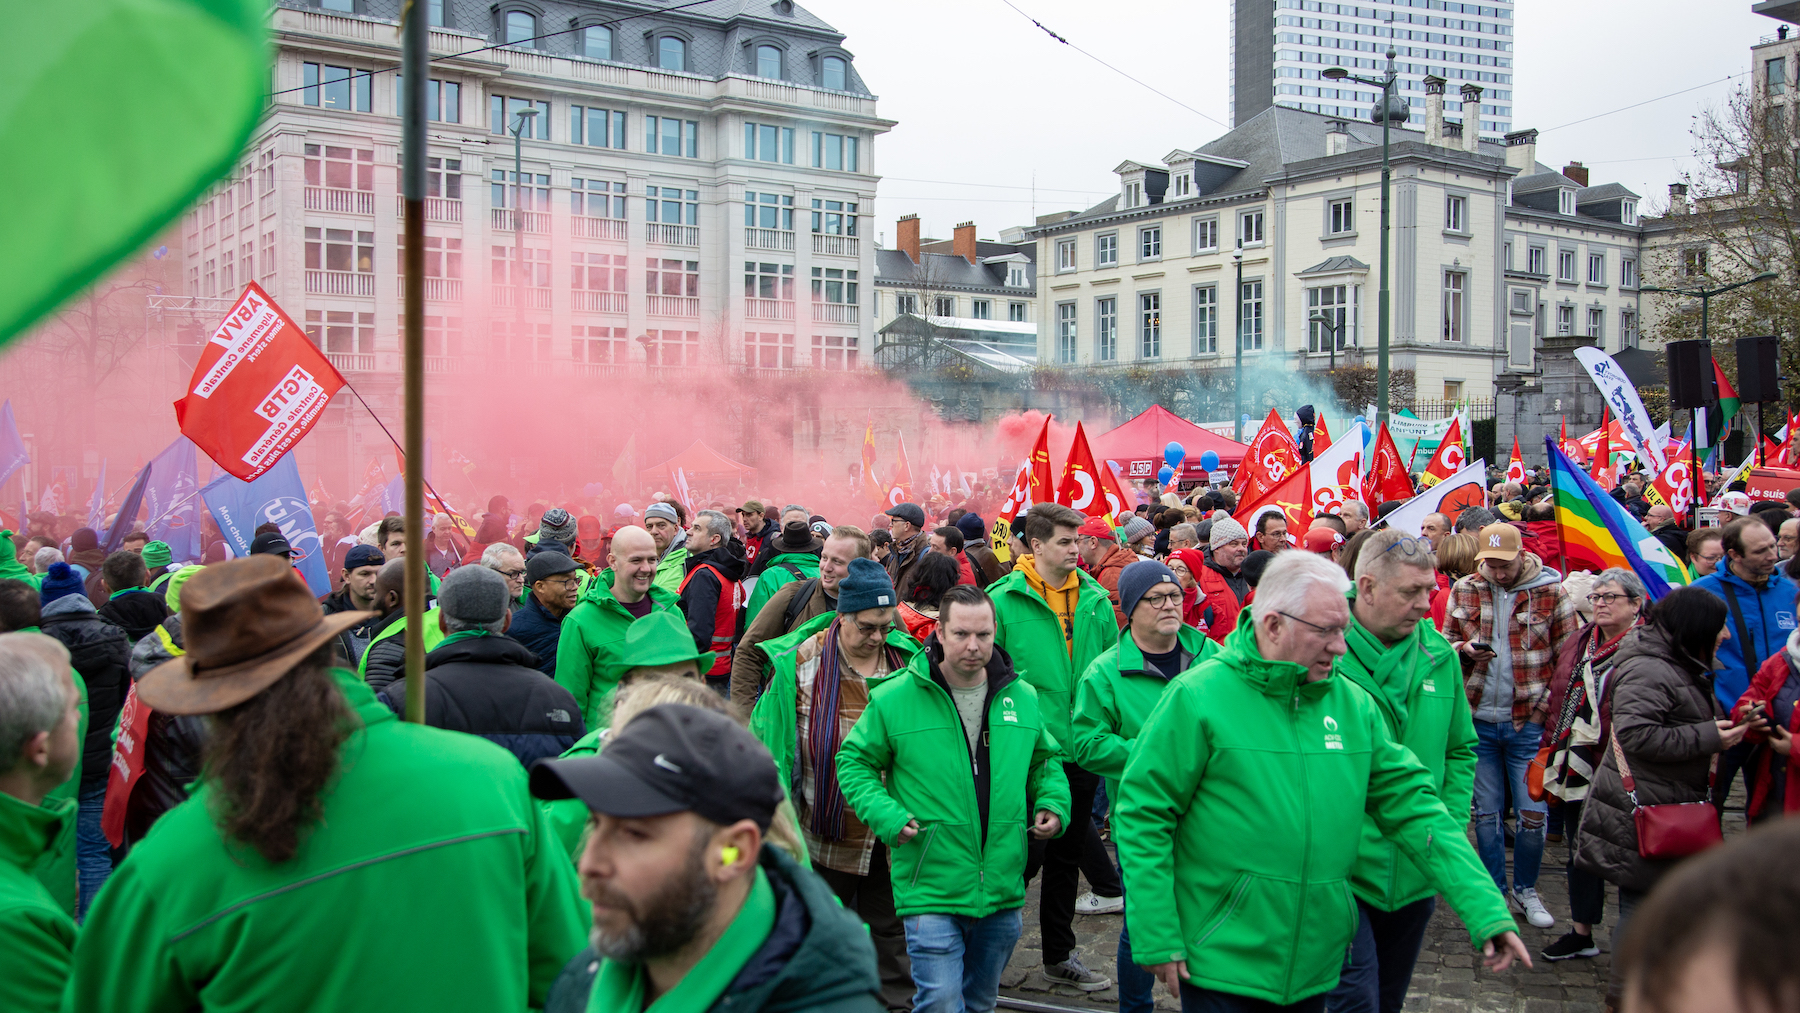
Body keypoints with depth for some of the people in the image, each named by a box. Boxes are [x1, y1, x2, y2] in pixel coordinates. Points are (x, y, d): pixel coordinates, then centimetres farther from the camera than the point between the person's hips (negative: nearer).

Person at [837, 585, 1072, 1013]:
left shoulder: (1024, 697, 5)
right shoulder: (894, 698, -8)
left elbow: (1046, 760, 20)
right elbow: (855, 761, 1)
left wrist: (1053, 803, 2)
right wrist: (886, 815, -13)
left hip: (1003, 894, 4)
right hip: (930, 893, -4)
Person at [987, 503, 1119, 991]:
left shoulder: (1095, 600, 4)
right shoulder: (1005, 600, -9)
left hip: (1082, 749, 5)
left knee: (1067, 855, 16)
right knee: (1028, 851, 0)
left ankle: (1060, 955, 30)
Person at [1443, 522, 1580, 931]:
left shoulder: (1551, 592, -4)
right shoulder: (1463, 591, 3)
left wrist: (1552, 712, -8)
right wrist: (1465, 649, -10)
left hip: (1529, 722, -2)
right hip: (1478, 720, 2)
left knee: (1533, 813, 2)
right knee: (1486, 813, 9)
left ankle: (1526, 890, 23)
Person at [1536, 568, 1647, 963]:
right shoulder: (1579, 642, 11)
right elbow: (1559, 697, 19)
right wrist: (1552, 746, 16)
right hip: (1576, 766, 7)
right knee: (1581, 849, 16)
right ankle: (1581, 933, 29)